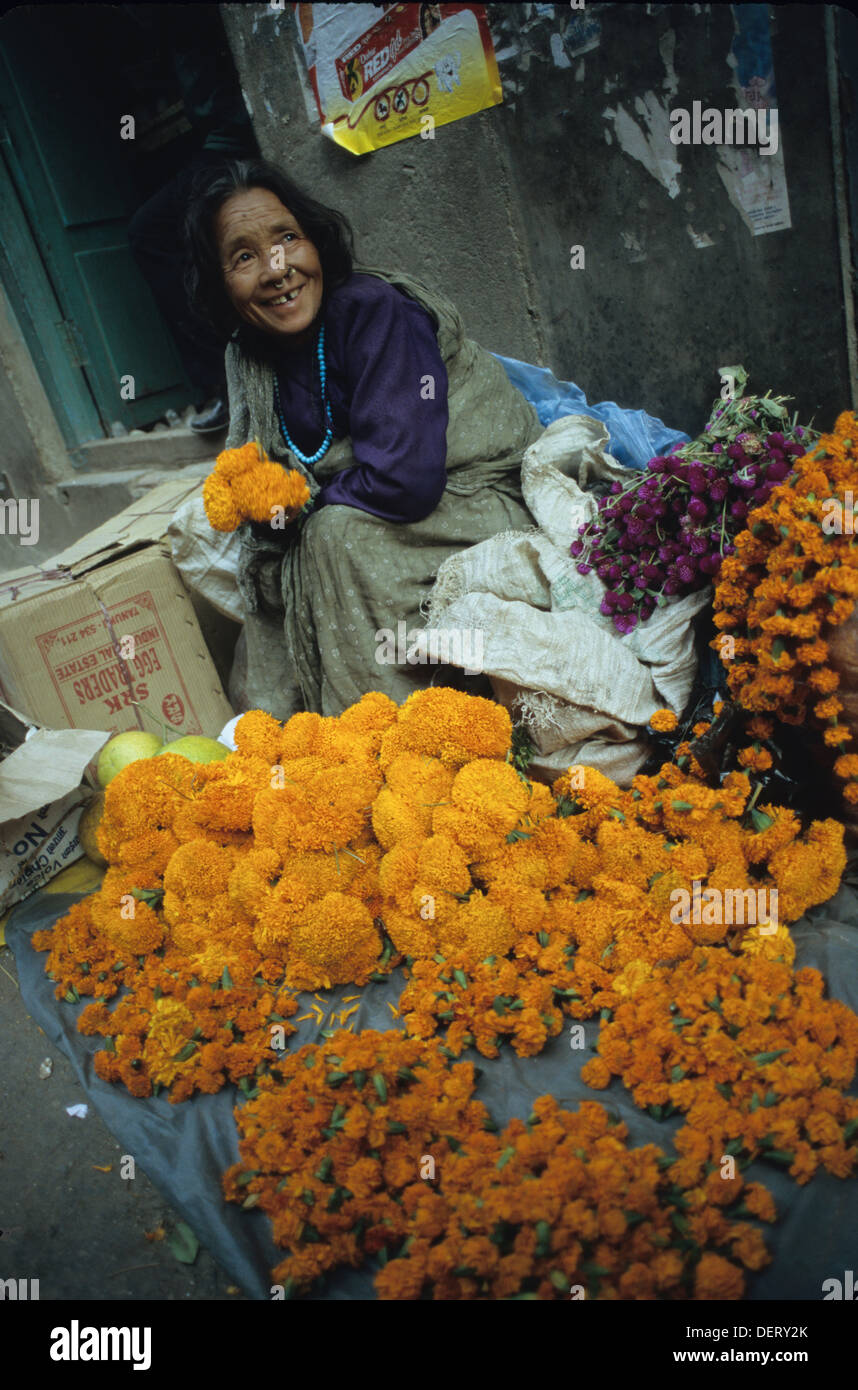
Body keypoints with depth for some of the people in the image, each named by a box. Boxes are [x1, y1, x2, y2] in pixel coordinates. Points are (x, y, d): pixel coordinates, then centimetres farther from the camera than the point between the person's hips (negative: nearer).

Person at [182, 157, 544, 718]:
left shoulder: (376, 312, -22)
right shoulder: (251, 354, 1)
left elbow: (403, 482, -30)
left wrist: (305, 499, -14)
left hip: (491, 500, -8)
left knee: (340, 531, -27)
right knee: (266, 553, 0)